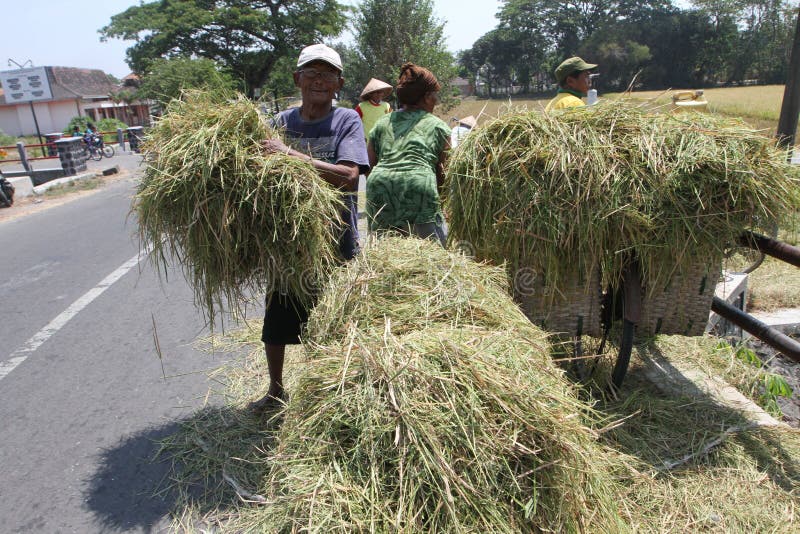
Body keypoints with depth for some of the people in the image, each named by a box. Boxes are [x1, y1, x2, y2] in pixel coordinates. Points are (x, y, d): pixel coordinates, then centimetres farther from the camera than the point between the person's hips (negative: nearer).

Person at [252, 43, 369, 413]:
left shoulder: (346, 120, -5)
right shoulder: (281, 121, 6)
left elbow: (348, 176, -21)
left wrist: (291, 154, -25)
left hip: (336, 242, -3)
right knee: (276, 321, 15)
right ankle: (276, 389, 39)